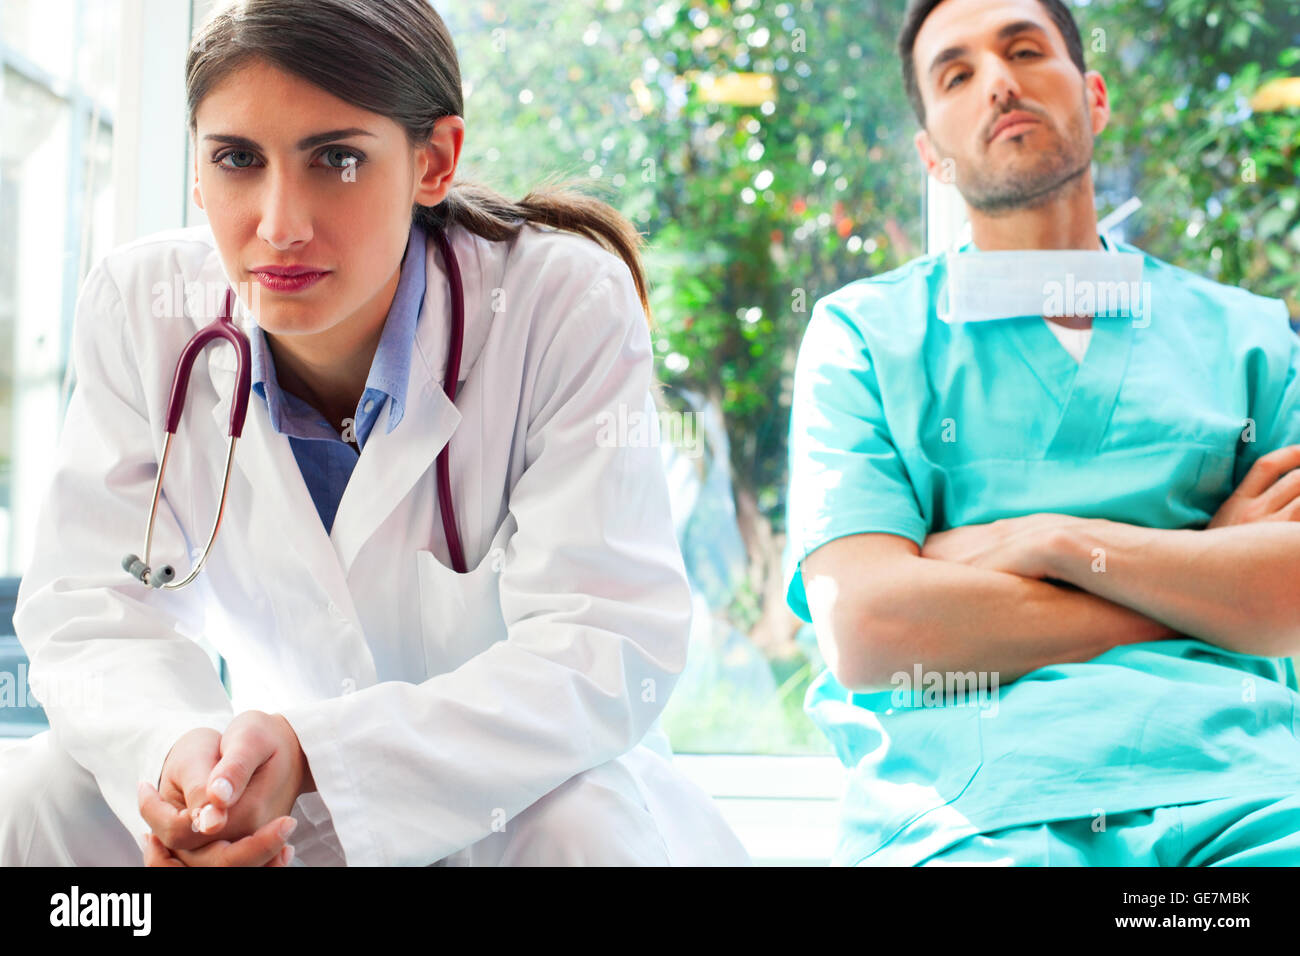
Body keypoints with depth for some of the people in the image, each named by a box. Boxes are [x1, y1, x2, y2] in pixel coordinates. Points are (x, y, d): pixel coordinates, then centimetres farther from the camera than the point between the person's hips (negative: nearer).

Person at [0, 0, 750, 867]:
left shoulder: (567, 305, -21)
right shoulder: (138, 309, -11)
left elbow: (608, 649, -26)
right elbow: (92, 609, -10)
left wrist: (317, 758, -39)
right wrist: (174, 751, -35)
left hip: (527, 789, -2)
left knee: (586, 827, -35)